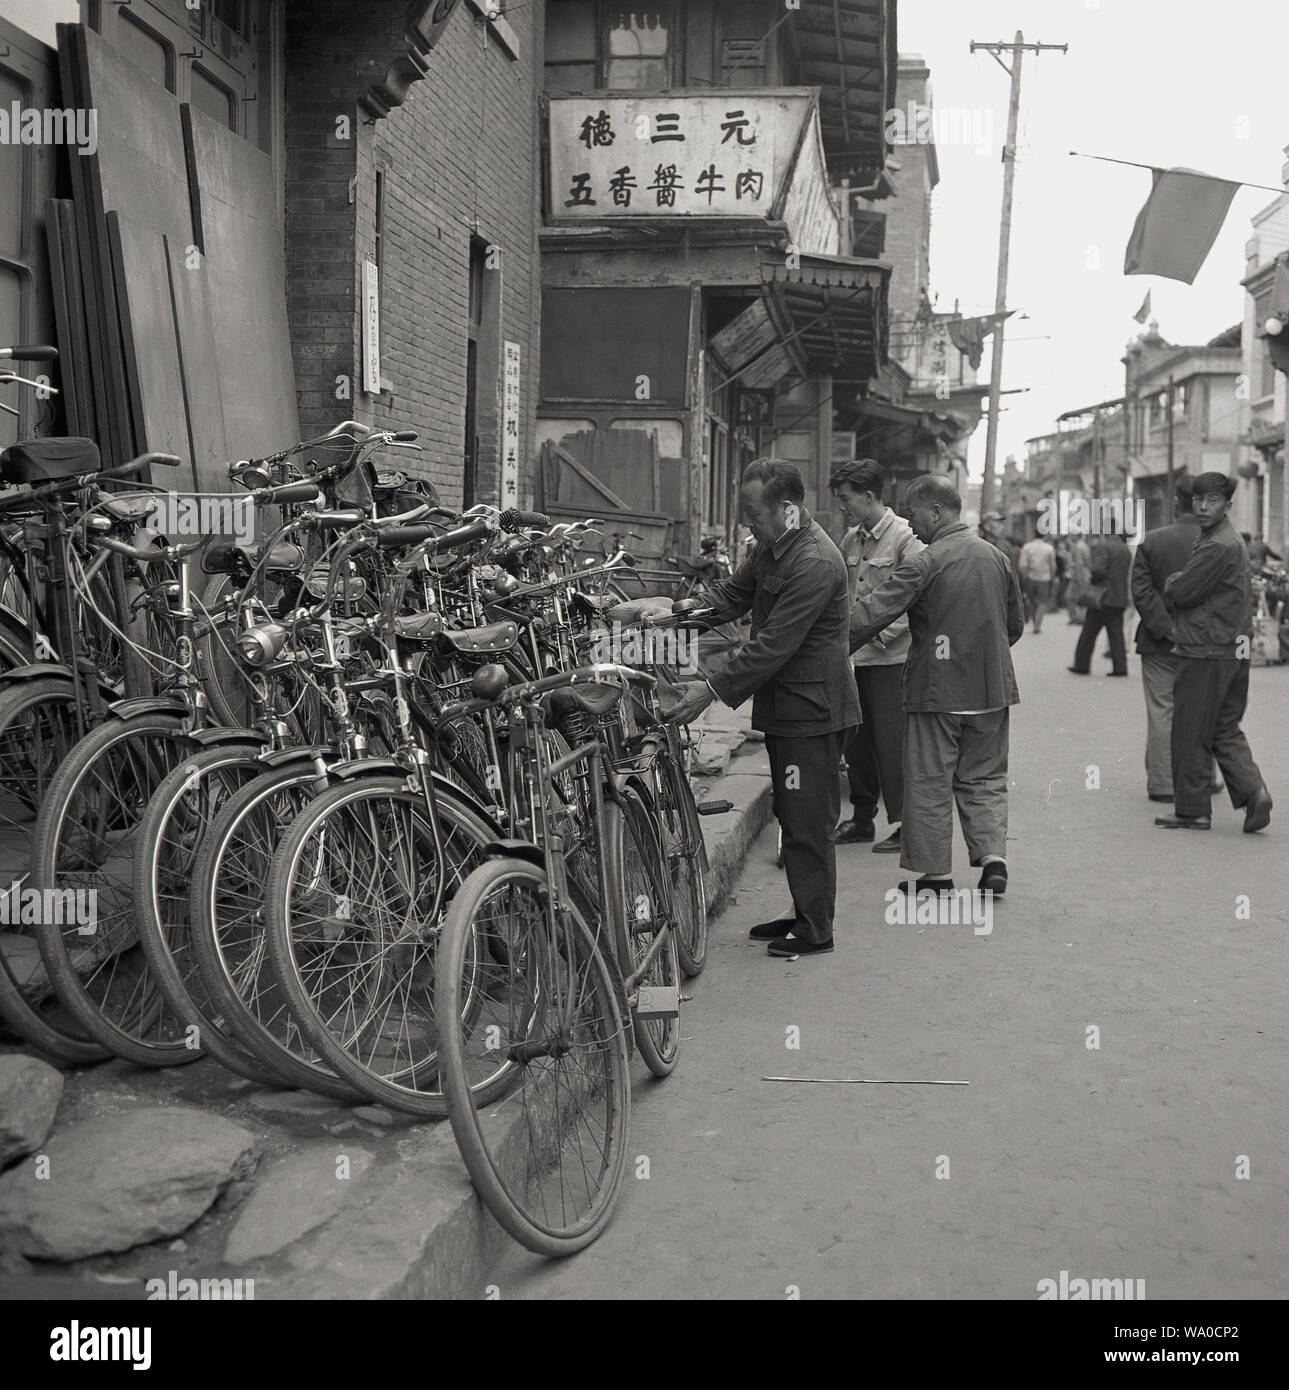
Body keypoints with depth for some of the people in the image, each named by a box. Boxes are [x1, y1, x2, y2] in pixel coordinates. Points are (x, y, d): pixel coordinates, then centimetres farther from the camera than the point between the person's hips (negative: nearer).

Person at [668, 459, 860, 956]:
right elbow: (734, 594, 13)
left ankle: (816, 930, 10)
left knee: (808, 823, -1)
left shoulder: (814, 564, -24)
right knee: (793, 818, 17)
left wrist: (713, 690, -23)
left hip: (812, 711, -10)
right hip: (787, 707, 10)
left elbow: (773, 645, -25)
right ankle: (804, 914, 29)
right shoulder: (773, 547, 8)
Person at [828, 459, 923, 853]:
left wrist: (881, 634, -19)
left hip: (890, 657, -7)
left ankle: (903, 824, 7)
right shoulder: (851, 540, 13)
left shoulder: (905, 537, -10)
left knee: (890, 743, -3)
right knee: (855, 741, 12)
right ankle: (861, 819, 23)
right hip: (853, 656, 7)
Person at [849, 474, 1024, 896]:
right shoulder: (997, 557, 6)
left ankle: (934, 871, 11)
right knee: (985, 778, 16)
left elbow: (874, 612, -19)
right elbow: (1016, 623, 15)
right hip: (991, 688, 6)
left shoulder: (924, 564, -15)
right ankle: (993, 855, 5)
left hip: (937, 690, -5)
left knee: (929, 782, 5)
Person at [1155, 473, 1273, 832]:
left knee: (1191, 734, 1)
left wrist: (1171, 582, 4)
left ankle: (1192, 810, 8)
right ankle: (1253, 792, 1)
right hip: (1234, 651, 10)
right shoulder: (1232, 542, 17)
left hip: (1206, 654, -10)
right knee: (1226, 730, 14)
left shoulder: (1218, 547, -17)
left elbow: (1180, 592, -16)